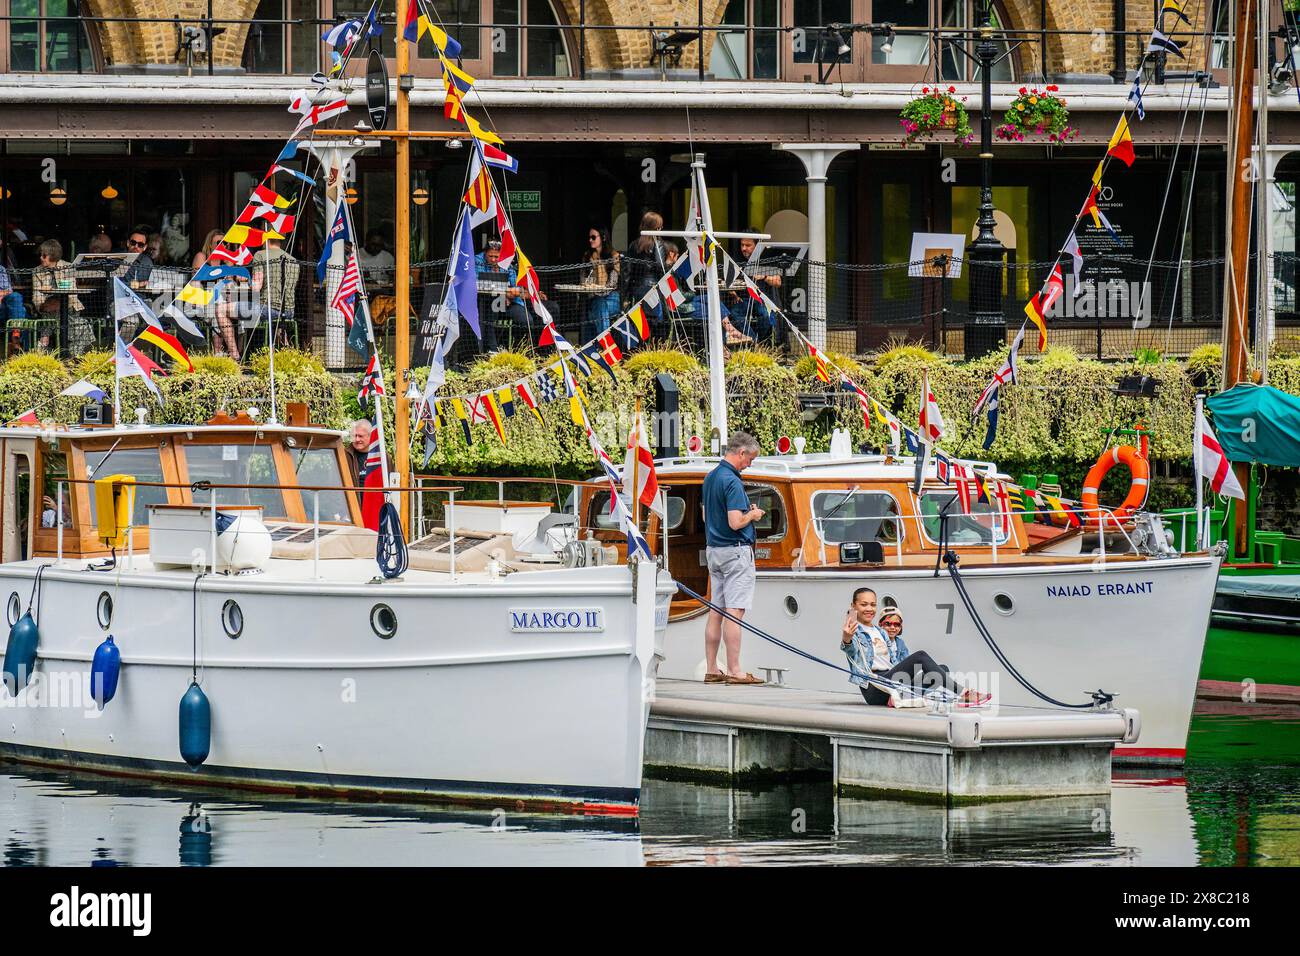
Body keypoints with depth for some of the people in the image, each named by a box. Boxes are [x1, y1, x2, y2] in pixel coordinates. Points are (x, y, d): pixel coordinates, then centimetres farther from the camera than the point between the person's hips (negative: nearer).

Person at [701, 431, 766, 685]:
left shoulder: (710, 478, 12)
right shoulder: (732, 482, -17)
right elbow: (735, 522, -24)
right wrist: (753, 515, -4)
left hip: (713, 550, 9)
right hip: (736, 551, -9)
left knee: (716, 612, 10)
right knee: (734, 612, -8)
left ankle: (711, 670, 12)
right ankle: (734, 671, -8)